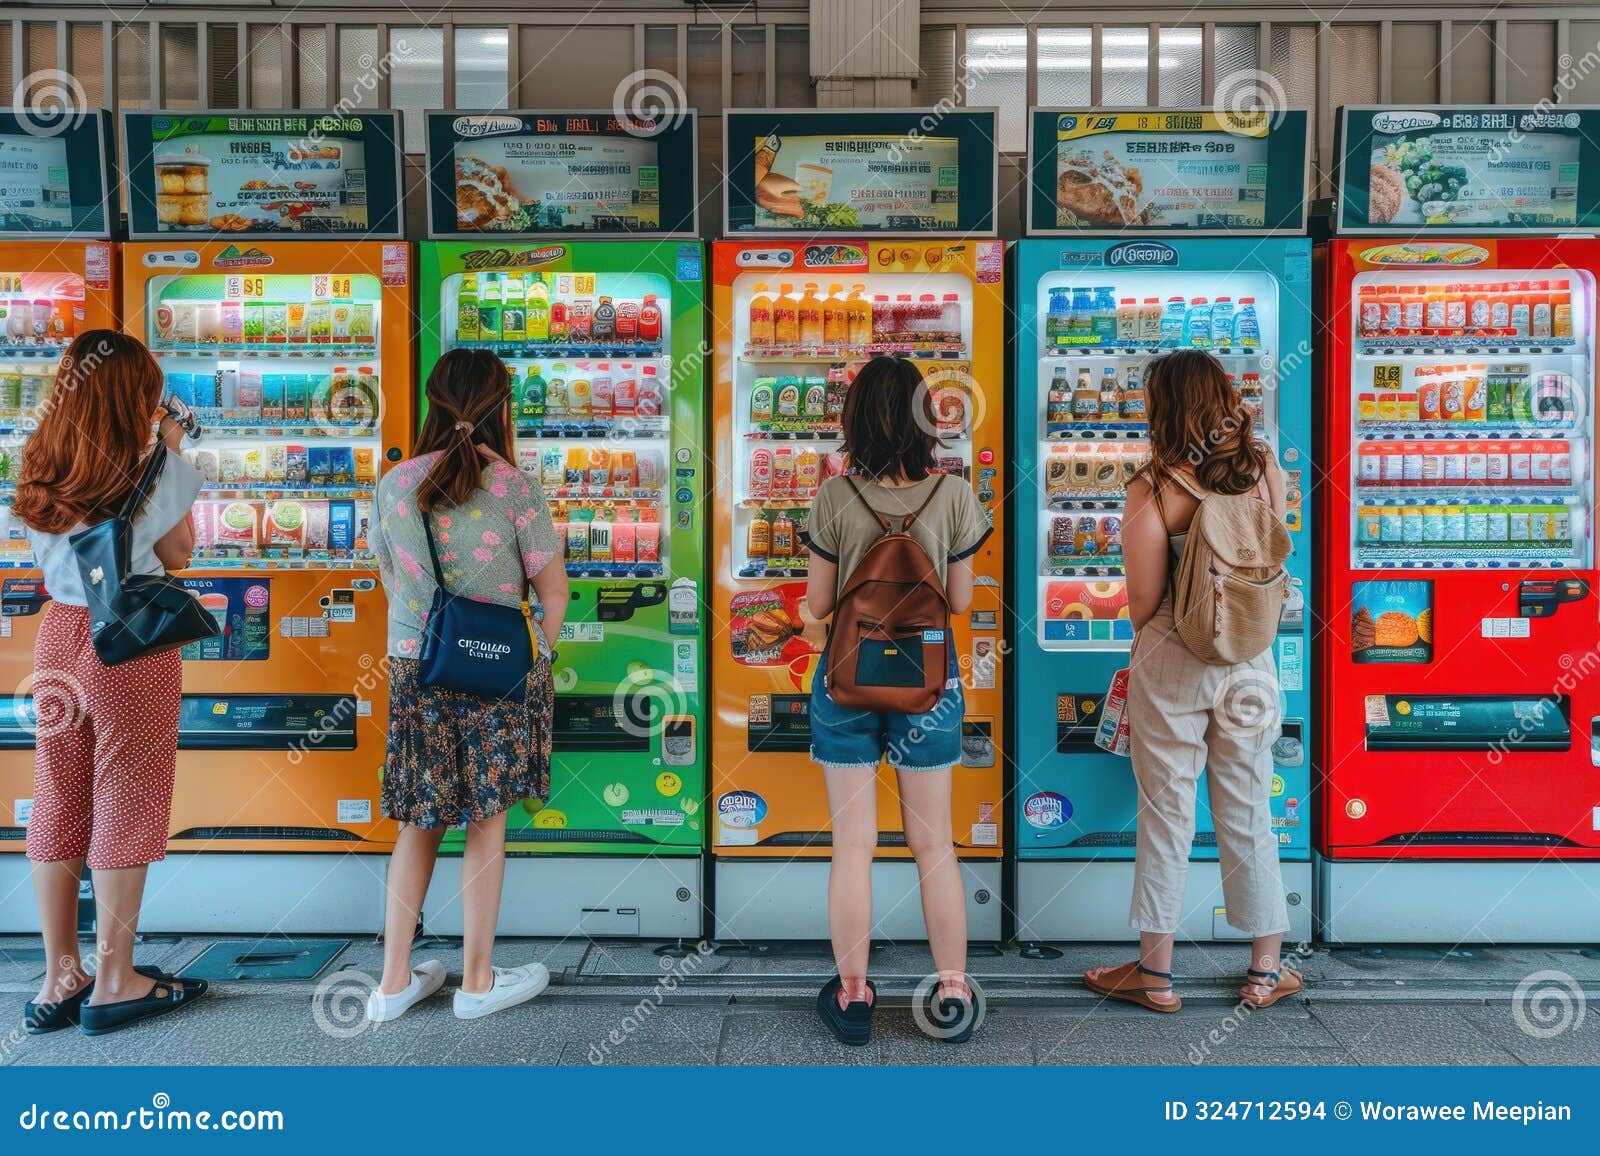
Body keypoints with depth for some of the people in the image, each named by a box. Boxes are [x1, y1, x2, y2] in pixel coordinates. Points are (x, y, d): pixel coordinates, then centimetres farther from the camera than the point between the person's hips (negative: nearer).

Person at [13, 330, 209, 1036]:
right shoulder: (157, 469, -12)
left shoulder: (42, 467, 3)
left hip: (60, 634, 6)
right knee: (124, 808, 4)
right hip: (131, 645, -6)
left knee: (56, 806, 12)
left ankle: (60, 978, 23)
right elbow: (176, 555, 0)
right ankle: (113, 983, 15)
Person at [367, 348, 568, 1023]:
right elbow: (554, 592, -6)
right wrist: (538, 652, 9)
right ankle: (478, 981, 21)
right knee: (487, 824, 8)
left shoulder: (394, 484, 1)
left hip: (412, 668, 4)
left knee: (418, 822, 15)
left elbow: (390, 579, 11)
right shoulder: (513, 488, -11)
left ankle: (394, 982, 24)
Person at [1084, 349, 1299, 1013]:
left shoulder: (1154, 490, -14)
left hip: (1171, 664, -4)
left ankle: (1155, 974, 19)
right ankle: (1266, 971, 26)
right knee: (1250, 817, 14)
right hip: (1251, 661, 4)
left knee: (1165, 817, 8)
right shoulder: (1265, 472, -2)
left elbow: (1143, 600, -10)